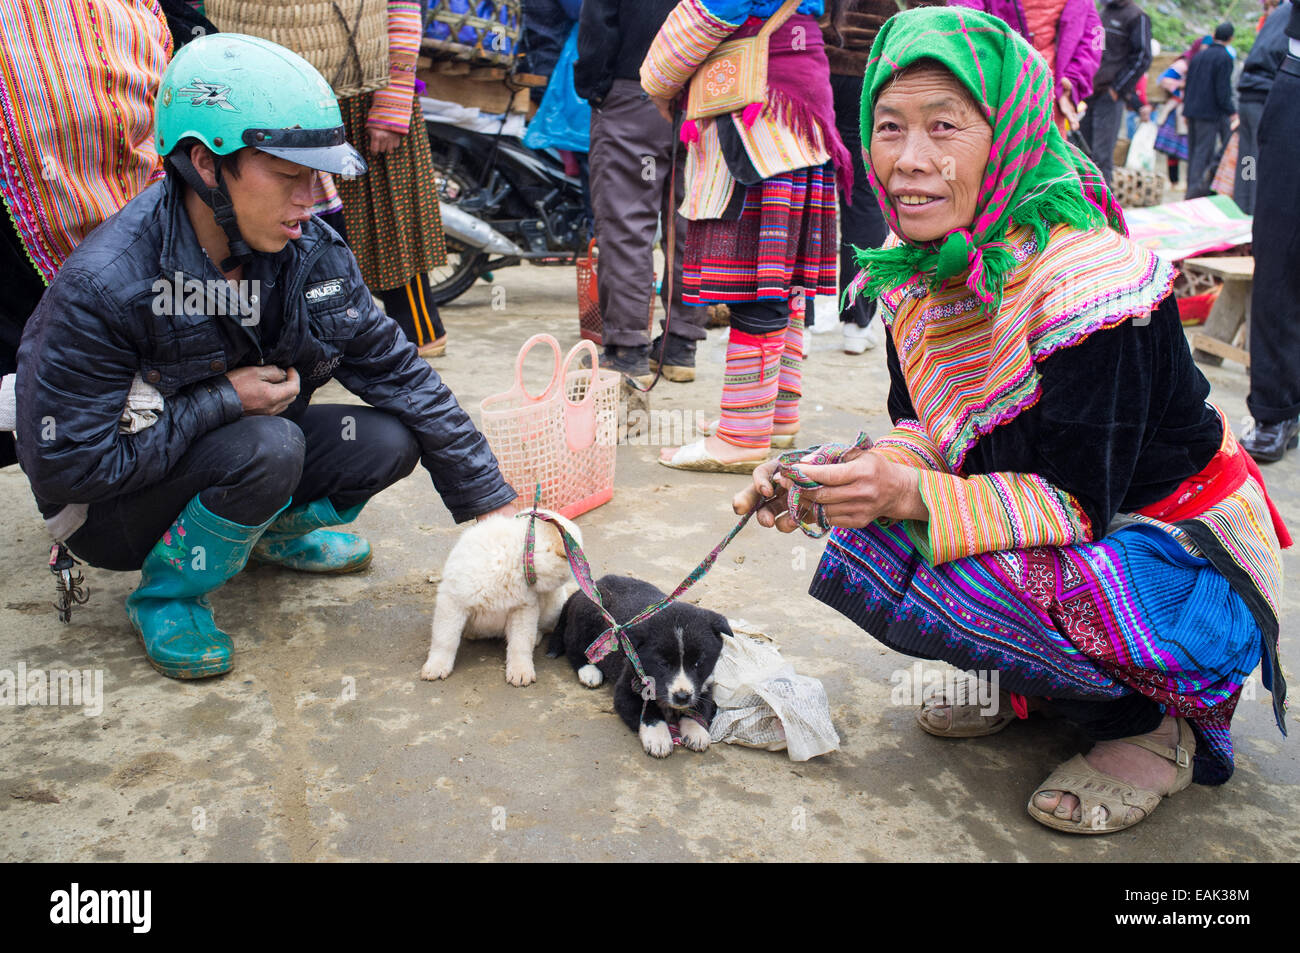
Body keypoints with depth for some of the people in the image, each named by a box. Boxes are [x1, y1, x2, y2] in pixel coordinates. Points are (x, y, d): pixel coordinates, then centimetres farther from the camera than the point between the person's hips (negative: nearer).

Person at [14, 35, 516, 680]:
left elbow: (397, 372, -11)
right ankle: (163, 598, -6)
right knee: (269, 446, -34)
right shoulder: (104, 285, -29)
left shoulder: (309, 252, -14)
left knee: (390, 438, -16)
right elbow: (65, 467, -25)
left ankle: (272, 530, 13)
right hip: (111, 509, -5)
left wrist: (494, 506, -12)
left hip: (231, 460, 5)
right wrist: (224, 400, -24)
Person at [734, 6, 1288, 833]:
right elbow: (925, 434, 1)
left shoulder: (1085, 283, -27)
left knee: (953, 585, -29)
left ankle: (1152, 725, -2)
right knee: (864, 535, -10)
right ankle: (1029, 688, 11)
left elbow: (1083, 501, -27)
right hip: (1049, 540, 7)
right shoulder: (915, 272, -5)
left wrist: (916, 496, -37)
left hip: (1182, 565, -7)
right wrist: (838, 479, -18)